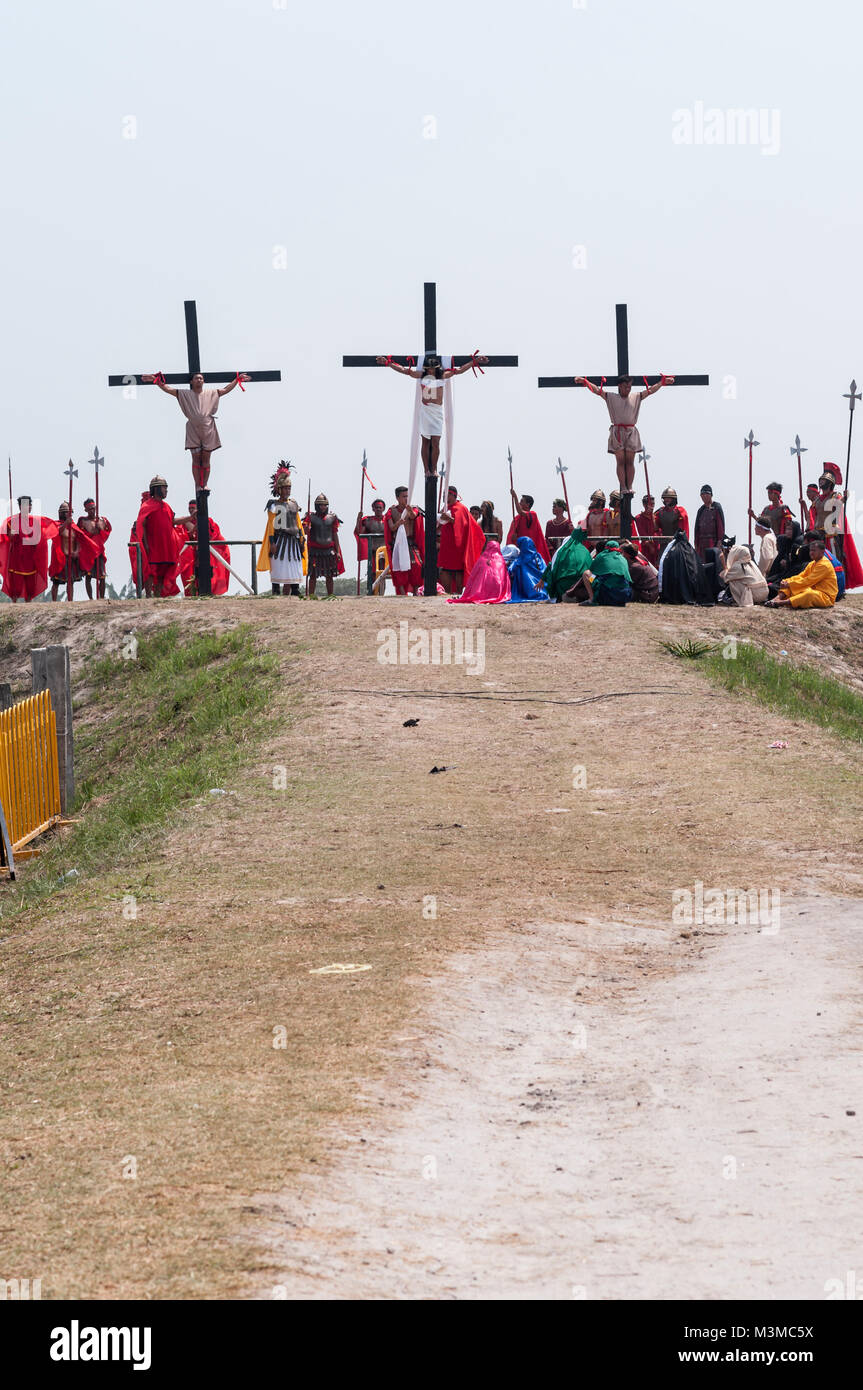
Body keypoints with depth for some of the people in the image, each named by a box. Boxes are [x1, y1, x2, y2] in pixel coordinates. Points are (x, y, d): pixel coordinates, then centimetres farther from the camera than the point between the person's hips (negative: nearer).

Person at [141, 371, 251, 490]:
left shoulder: (211, 393, 12)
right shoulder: (185, 394, 6)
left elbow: (225, 389, 16)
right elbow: (168, 389, 3)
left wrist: (237, 379, 11)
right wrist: (156, 381, -7)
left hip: (208, 430, 1)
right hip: (193, 430, -1)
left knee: (206, 459, 3)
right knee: (196, 458, -2)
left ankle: (204, 484, 9)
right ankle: (197, 485, 1)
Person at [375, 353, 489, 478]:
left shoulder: (442, 375, 3)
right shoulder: (421, 375, 5)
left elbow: (459, 370, 2)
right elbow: (403, 370, 7)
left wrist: (475, 362, -4)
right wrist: (388, 363, 4)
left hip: (437, 411, -1)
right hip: (424, 410, 1)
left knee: (435, 442, -4)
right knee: (425, 442, 4)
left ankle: (434, 469, 6)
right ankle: (426, 469, 7)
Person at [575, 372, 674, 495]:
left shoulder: (636, 397, 11)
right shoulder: (611, 397, 7)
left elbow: (651, 390, 10)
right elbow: (597, 390, 1)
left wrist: (662, 382, 2)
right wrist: (584, 382, -11)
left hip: (631, 431, 1)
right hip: (617, 432, -1)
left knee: (630, 461, -1)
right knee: (620, 461, -4)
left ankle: (630, 487, 0)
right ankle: (623, 488, -5)